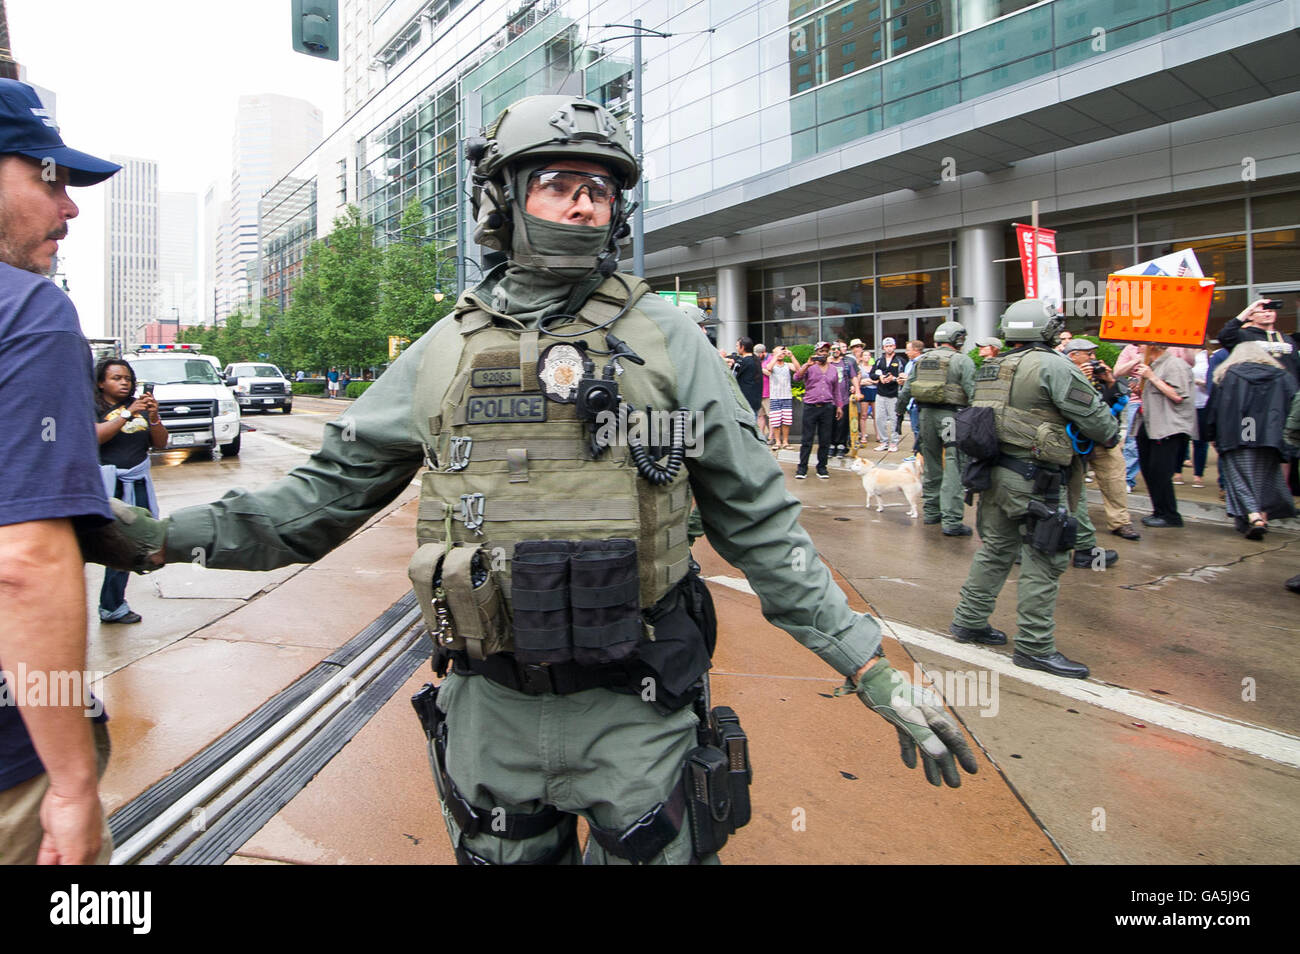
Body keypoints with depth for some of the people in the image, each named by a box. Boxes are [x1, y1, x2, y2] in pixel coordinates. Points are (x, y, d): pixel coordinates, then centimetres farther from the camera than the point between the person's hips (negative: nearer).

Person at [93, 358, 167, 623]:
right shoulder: (92, 408, 2)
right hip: (104, 484, -4)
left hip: (136, 484, 4)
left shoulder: (141, 407, 14)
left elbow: (160, 444, 8)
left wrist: (153, 417, -9)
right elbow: (96, 436, -16)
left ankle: (113, 606, 12)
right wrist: (128, 413, -21)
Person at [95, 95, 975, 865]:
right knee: (501, 854, 19)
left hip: (633, 711, -2)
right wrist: (168, 535, -1)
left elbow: (757, 517, -4)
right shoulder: (448, 351, 2)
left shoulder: (663, 337, -4)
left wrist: (871, 667, -7)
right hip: (490, 709, 3)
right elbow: (332, 491, 8)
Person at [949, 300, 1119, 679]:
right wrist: (1112, 436, 9)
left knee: (995, 549, 18)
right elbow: (1093, 414, -10)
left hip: (996, 472, 8)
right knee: (1043, 562, -1)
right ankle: (1035, 647, 4)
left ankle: (969, 621, 26)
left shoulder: (991, 368, 11)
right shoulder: (1052, 366, -12)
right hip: (1035, 480, -8)